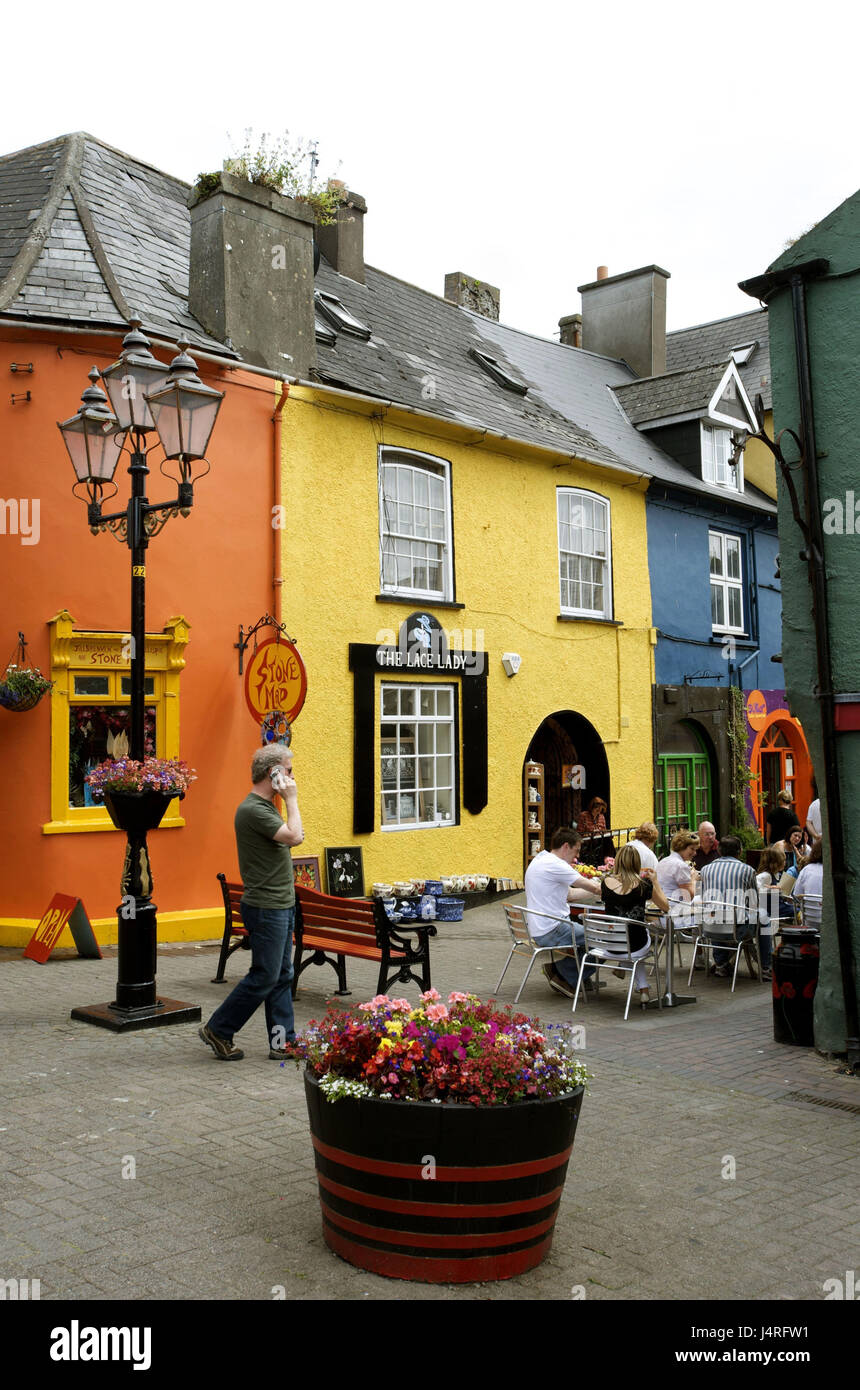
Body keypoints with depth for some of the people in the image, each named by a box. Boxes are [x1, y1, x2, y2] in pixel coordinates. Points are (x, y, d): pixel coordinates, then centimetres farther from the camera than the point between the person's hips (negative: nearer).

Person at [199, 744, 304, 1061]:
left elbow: (293, 836, 19)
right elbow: (294, 836, -24)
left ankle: (283, 1042, 17)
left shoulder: (265, 806, 14)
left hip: (281, 905, 10)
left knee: (282, 976, 11)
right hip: (265, 907, -10)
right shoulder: (253, 809, -18)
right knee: (264, 977, -3)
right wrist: (291, 799, -16)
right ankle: (218, 1030, 10)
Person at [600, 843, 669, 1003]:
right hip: (635, 947, -3)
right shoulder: (644, 885, -13)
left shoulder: (606, 883, -7)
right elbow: (665, 907, 2)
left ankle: (643, 988, 38)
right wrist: (655, 881, 8)